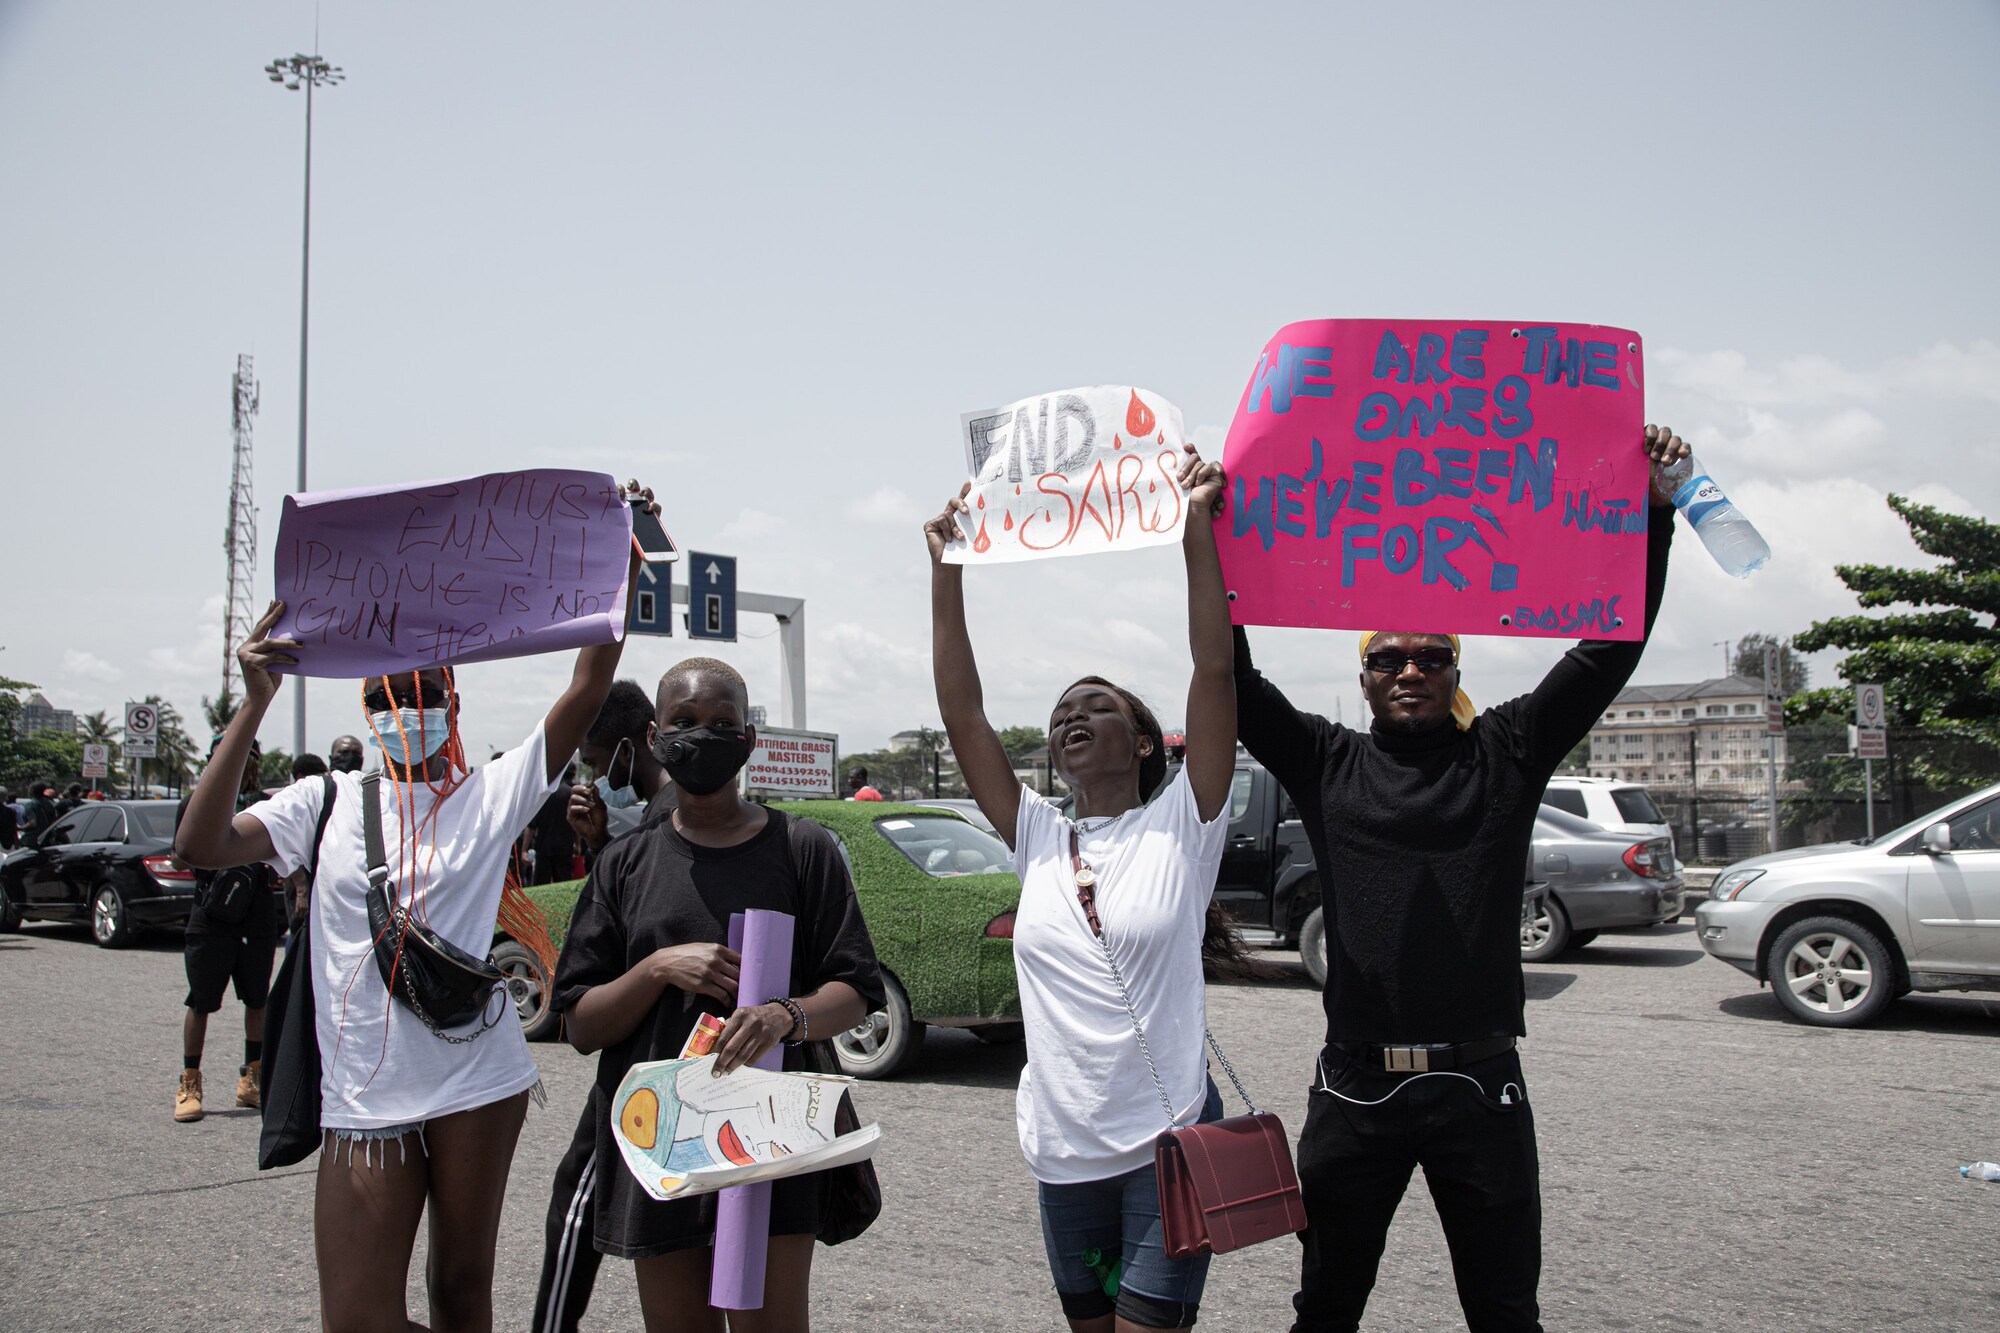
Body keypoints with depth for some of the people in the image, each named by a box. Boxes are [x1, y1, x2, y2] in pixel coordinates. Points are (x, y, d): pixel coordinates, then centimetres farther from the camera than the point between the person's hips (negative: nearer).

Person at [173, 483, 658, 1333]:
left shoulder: (493, 795, 1)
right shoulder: (329, 802, 5)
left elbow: (589, 687, -8)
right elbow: (199, 846, -7)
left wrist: (626, 563, -16)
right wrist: (255, 705, -14)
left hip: (478, 1084, 0)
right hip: (364, 1097, 1)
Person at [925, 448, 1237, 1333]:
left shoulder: (1179, 826, -3)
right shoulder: (1038, 840, 6)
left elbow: (1215, 673, -13)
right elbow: (961, 712, 2)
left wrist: (1197, 529, -16)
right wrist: (947, 566, -1)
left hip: (1168, 1138, -4)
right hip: (1063, 1151, 5)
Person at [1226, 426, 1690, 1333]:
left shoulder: (1505, 754, 6)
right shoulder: (1328, 765, 6)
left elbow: (1611, 648, 0)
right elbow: (1234, 683, -2)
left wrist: (1652, 509, -6)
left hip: (1479, 1083, 0)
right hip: (1356, 1083, 0)